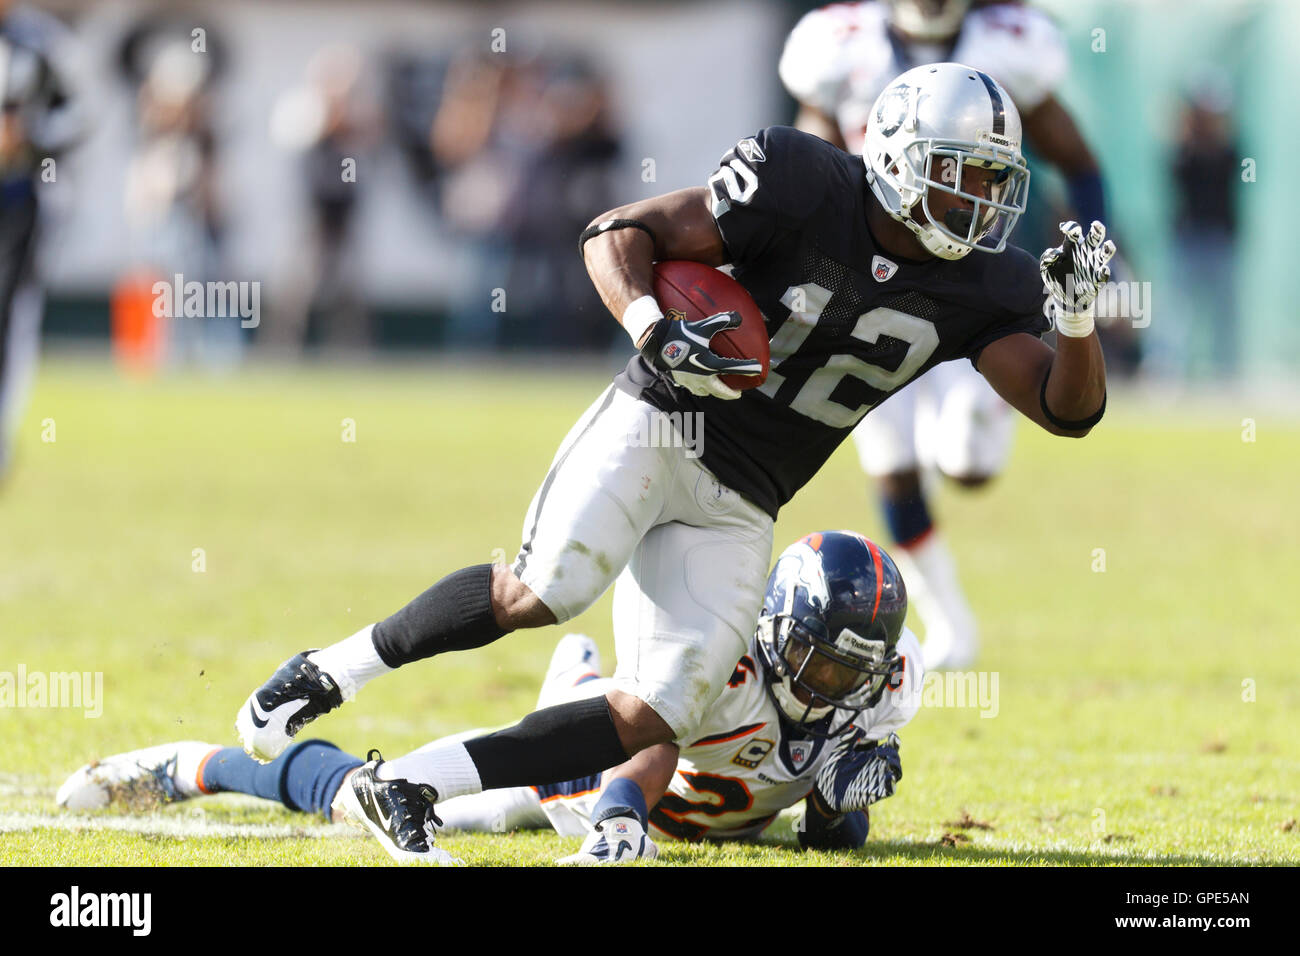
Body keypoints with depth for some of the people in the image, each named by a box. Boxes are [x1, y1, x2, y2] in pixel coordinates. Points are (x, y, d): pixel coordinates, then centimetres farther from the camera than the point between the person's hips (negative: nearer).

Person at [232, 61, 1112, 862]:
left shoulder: (978, 287, 0)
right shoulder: (803, 189, -13)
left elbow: (1069, 411, -3)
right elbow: (618, 235, -9)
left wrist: (1079, 319, -23)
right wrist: (655, 331, -29)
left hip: (735, 509, 5)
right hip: (653, 427, -5)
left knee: (655, 720, -10)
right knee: (547, 588, -30)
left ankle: (405, 783, -3)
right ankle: (331, 672, -9)